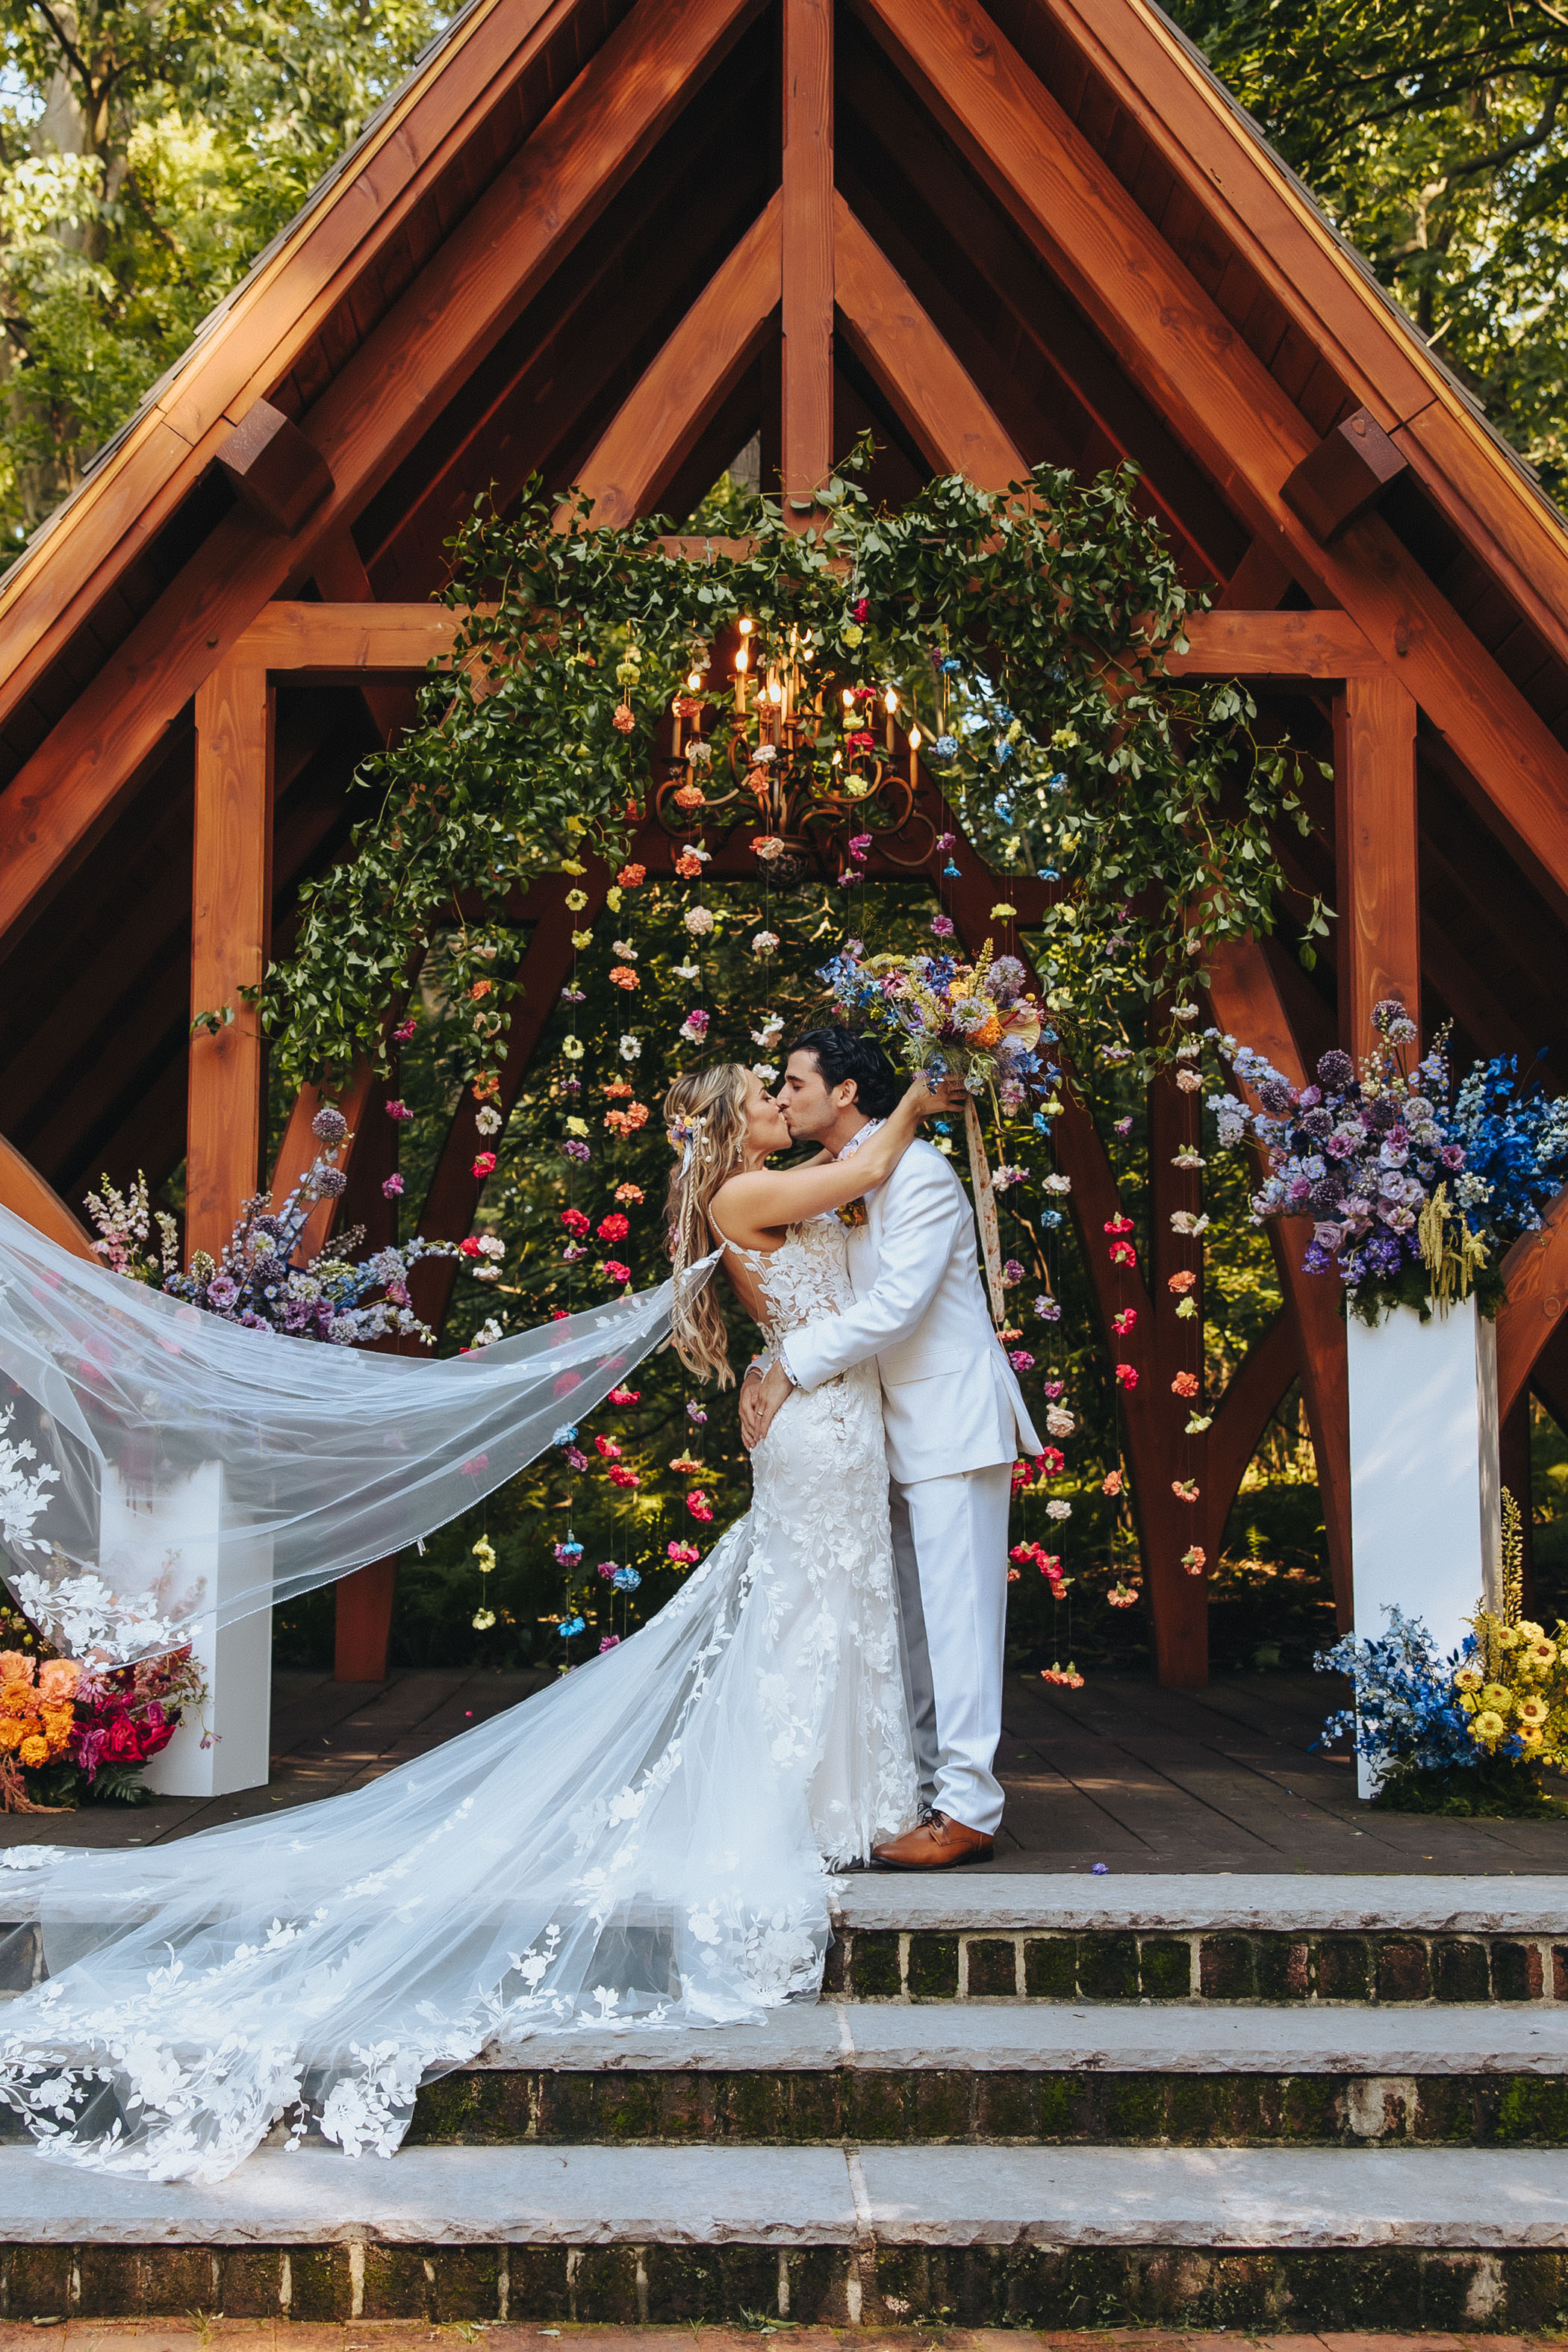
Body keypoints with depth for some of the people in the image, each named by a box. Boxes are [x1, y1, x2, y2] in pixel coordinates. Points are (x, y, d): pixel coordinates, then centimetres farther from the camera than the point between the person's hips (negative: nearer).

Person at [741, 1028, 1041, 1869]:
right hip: (896, 1425, 9)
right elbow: (810, 1302, 16)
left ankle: (968, 1808, -4)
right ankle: (924, 1787, 19)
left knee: (956, 1607, -7)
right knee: (911, 1614, 11)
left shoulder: (919, 1173, -14)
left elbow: (895, 1305, -22)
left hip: (952, 1414, -9)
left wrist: (795, 1368, -18)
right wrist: (764, 1370, -2)